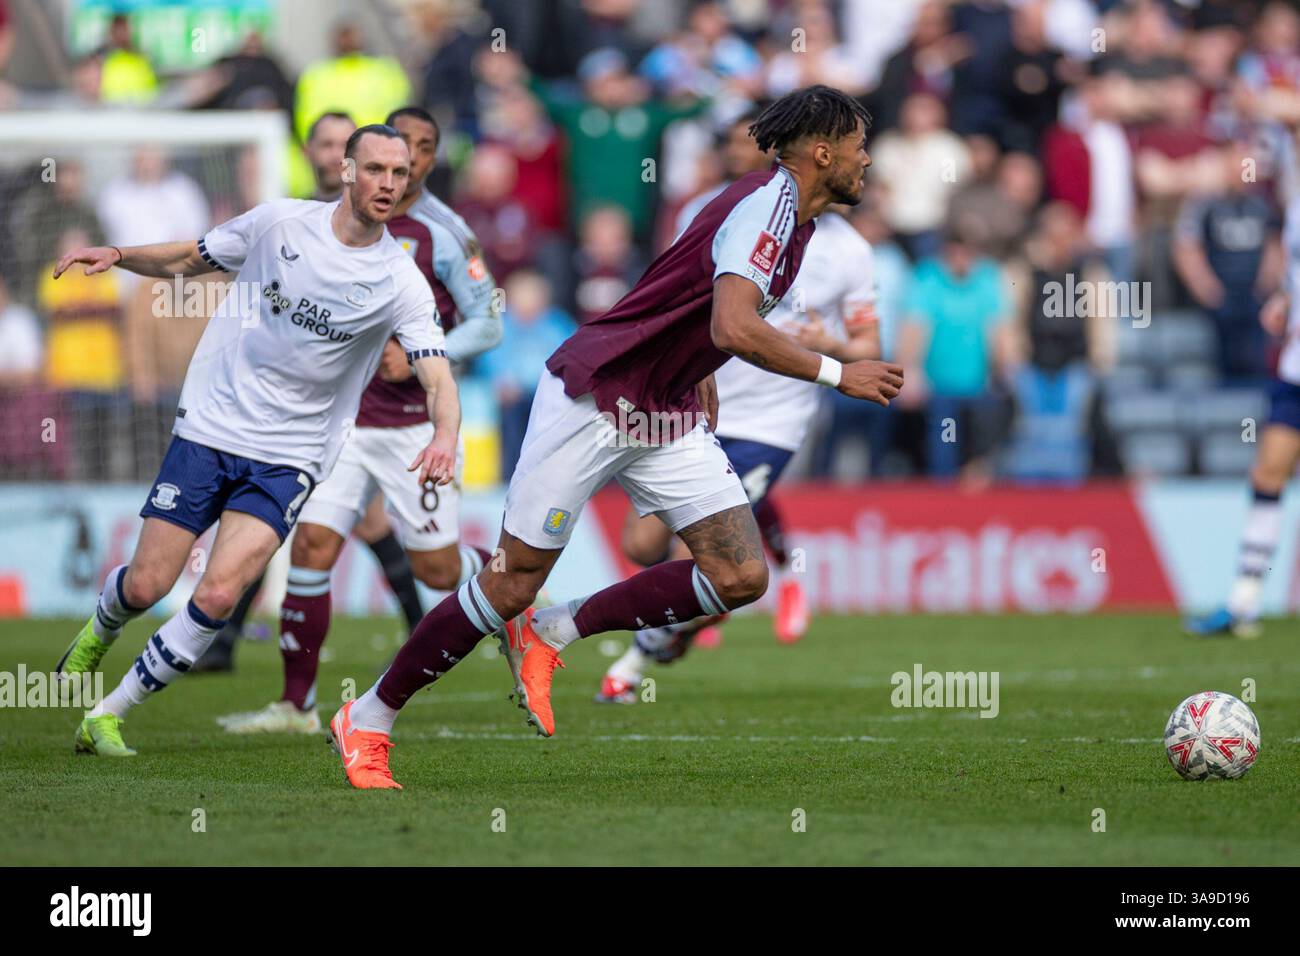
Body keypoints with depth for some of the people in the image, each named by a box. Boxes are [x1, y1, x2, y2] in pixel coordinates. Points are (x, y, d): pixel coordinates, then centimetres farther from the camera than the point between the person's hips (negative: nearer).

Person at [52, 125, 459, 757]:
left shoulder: (401, 282, -7)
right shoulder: (279, 222, -3)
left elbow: (438, 378, -14)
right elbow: (188, 260, 11)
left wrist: (444, 435, -35)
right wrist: (117, 255, -6)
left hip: (288, 460, -1)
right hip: (210, 427, 1)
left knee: (218, 595, -17)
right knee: (146, 586, -1)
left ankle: (109, 715, 0)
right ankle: (99, 633, 37)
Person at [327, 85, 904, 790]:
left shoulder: (792, 213, 10)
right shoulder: (767, 204, -20)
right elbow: (734, 329, -34)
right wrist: (836, 374, -25)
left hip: (669, 418, 9)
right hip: (593, 398, -9)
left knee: (742, 577, -7)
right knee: (512, 584, -5)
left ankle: (551, 634, 7)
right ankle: (367, 719, 11)